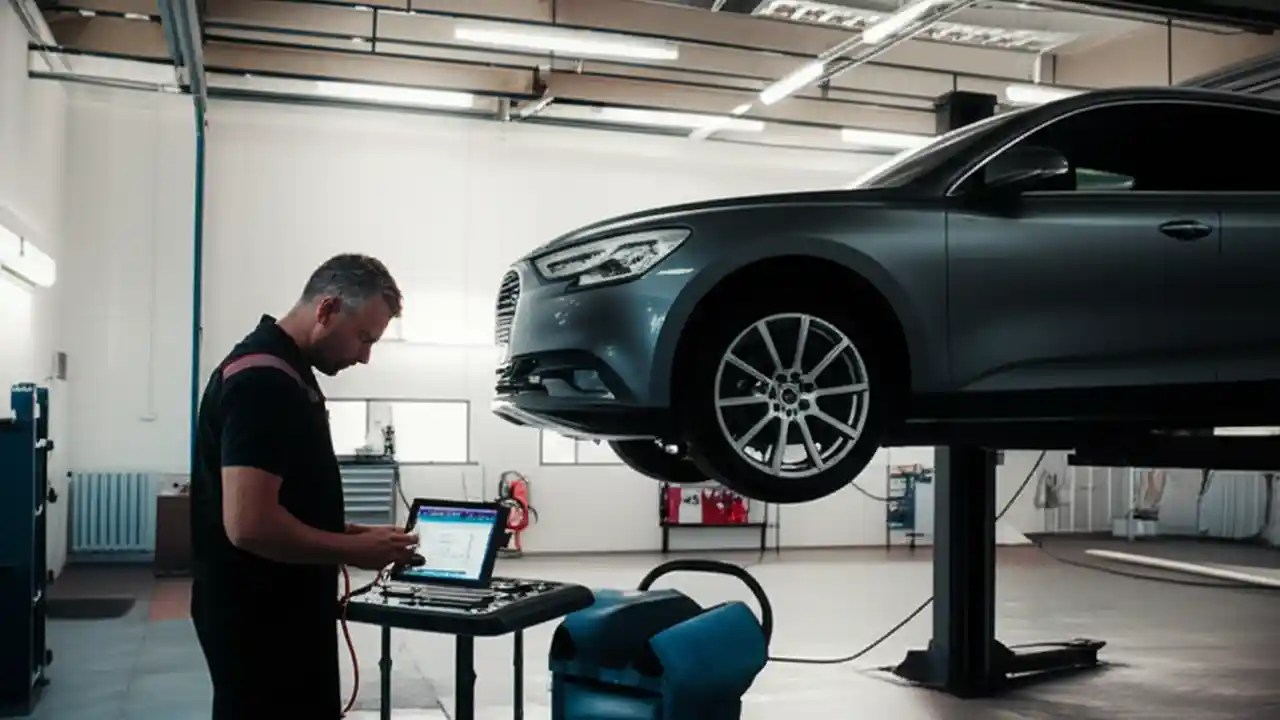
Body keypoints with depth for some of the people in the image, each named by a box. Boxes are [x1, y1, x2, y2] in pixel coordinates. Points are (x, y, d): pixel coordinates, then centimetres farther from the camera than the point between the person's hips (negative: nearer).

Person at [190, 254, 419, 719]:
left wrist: (350, 534, 7)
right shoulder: (263, 380, -21)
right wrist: (354, 551, -17)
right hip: (259, 621, -10)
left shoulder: (285, 372, 12)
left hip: (282, 611, 10)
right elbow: (250, 523, -28)